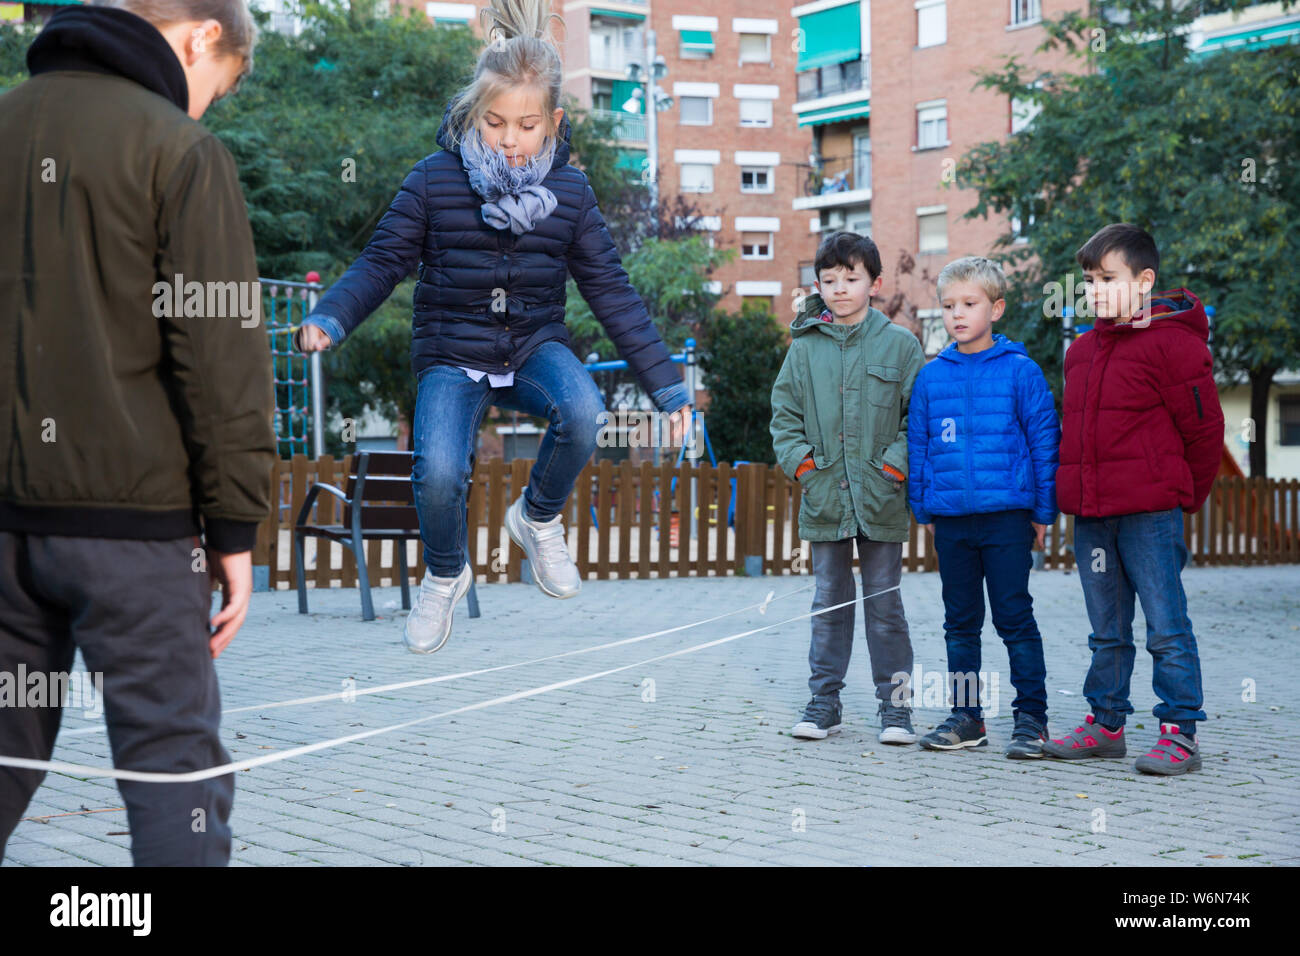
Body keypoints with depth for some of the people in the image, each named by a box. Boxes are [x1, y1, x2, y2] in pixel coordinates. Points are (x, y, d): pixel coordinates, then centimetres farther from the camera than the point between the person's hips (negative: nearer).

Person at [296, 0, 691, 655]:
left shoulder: (569, 192, -3)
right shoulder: (435, 181, -9)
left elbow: (610, 290, 2)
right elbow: (382, 262, -5)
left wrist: (663, 381, 0)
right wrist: (329, 317, -24)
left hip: (535, 346, 2)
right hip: (452, 357, -1)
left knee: (581, 412, -32)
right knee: (438, 473, -25)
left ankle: (539, 517, -1)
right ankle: (445, 574, 9)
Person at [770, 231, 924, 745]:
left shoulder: (899, 343, 1)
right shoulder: (804, 346, 7)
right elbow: (783, 413, 11)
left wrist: (895, 464, -9)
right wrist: (801, 461, -2)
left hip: (881, 499, -2)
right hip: (823, 495, 2)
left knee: (885, 603, 3)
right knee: (829, 602, 9)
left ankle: (895, 706, 11)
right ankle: (824, 701, 16)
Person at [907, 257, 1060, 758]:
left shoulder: (1020, 371, -3)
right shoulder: (931, 376, 7)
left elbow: (1044, 441, -1)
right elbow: (918, 446, 12)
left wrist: (1044, 510, -2)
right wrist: (923, 508, 9)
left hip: (1007, 514, -4)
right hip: (950, 516, 4)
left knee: (1014, 618, 0)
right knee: (961, 621, 11)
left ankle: (1031, 717, 8)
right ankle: (966, 716, 20)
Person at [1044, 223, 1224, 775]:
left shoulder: (1173, 342, -7)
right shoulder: (1081, 350, 15)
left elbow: (1204, 428, -5)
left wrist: (1184, 497, 2)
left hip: (1151, 513, -7)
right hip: (1090, 513, 7)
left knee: (1167, 627, -4)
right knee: (1107, 631, 14)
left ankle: (1179, 732, 1)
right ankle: (1105, 724, 23)